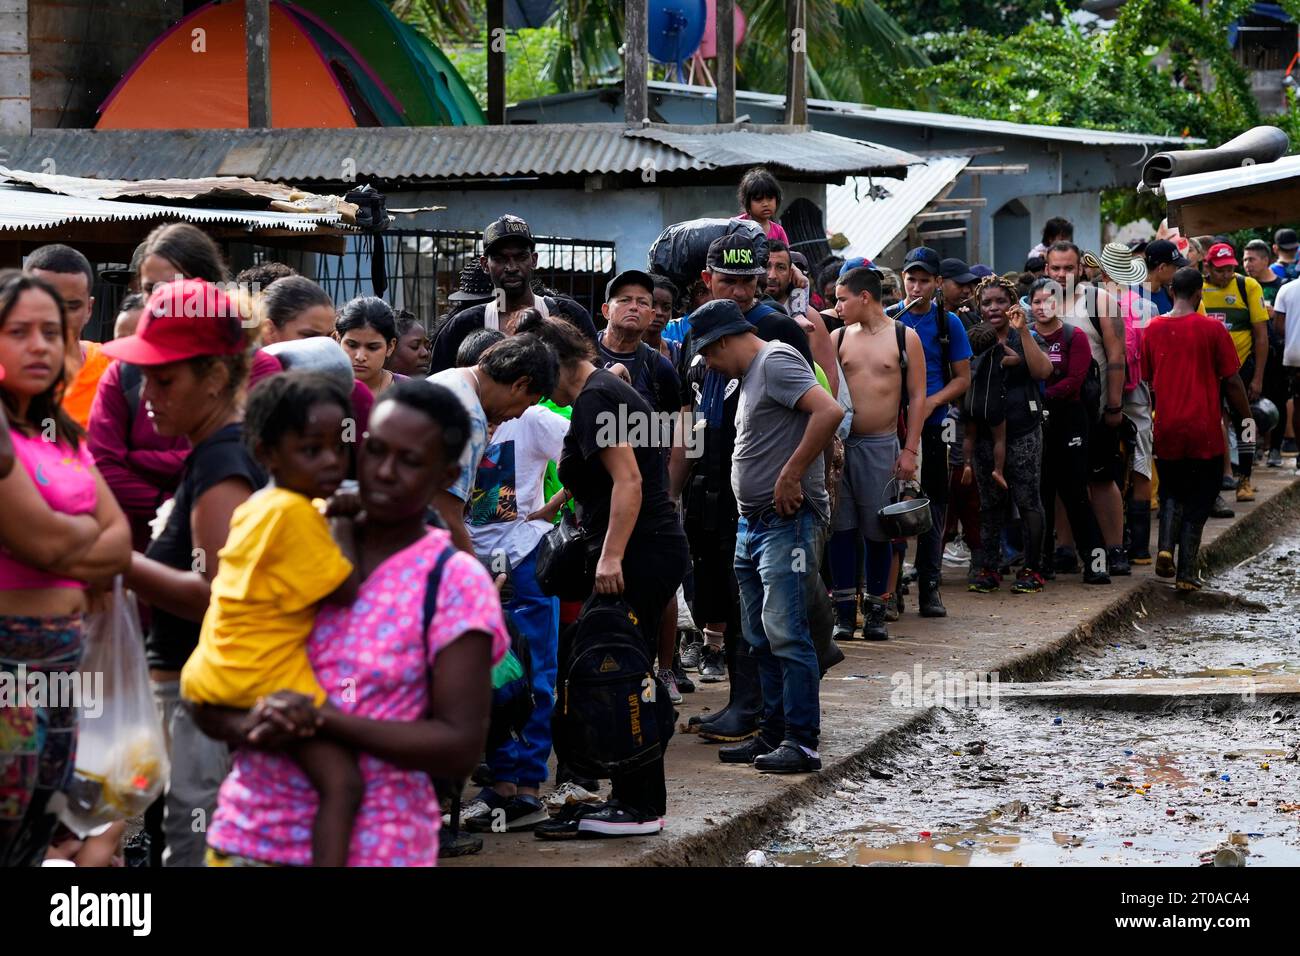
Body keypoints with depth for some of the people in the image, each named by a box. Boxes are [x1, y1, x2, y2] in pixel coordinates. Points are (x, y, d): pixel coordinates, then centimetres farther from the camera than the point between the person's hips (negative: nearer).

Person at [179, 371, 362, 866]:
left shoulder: (259, 505, 13)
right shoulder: (294, 512, -16)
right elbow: (346, 591, -16)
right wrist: (344, 528, -4)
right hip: (266, 676, -10)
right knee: (342, 783, -21)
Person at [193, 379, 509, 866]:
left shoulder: (454, 582, -6)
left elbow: (460, 747, -11)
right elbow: (207, 699, 8)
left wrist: (323, 718, -19)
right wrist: (249, 728, -15)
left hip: (369, 847, -3)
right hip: (247, 835, 3)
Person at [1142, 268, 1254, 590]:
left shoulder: (1153, 330, 0)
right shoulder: (1213, 329, -8)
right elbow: (1232, 381, -6)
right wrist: (1246, 417, 7)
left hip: (1166, 429, 3)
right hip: (1204, 430, -3)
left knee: (1171, 493, 20)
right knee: (1197, 501, 7)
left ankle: (1166, 547, -4)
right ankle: (1187, 573, 5)